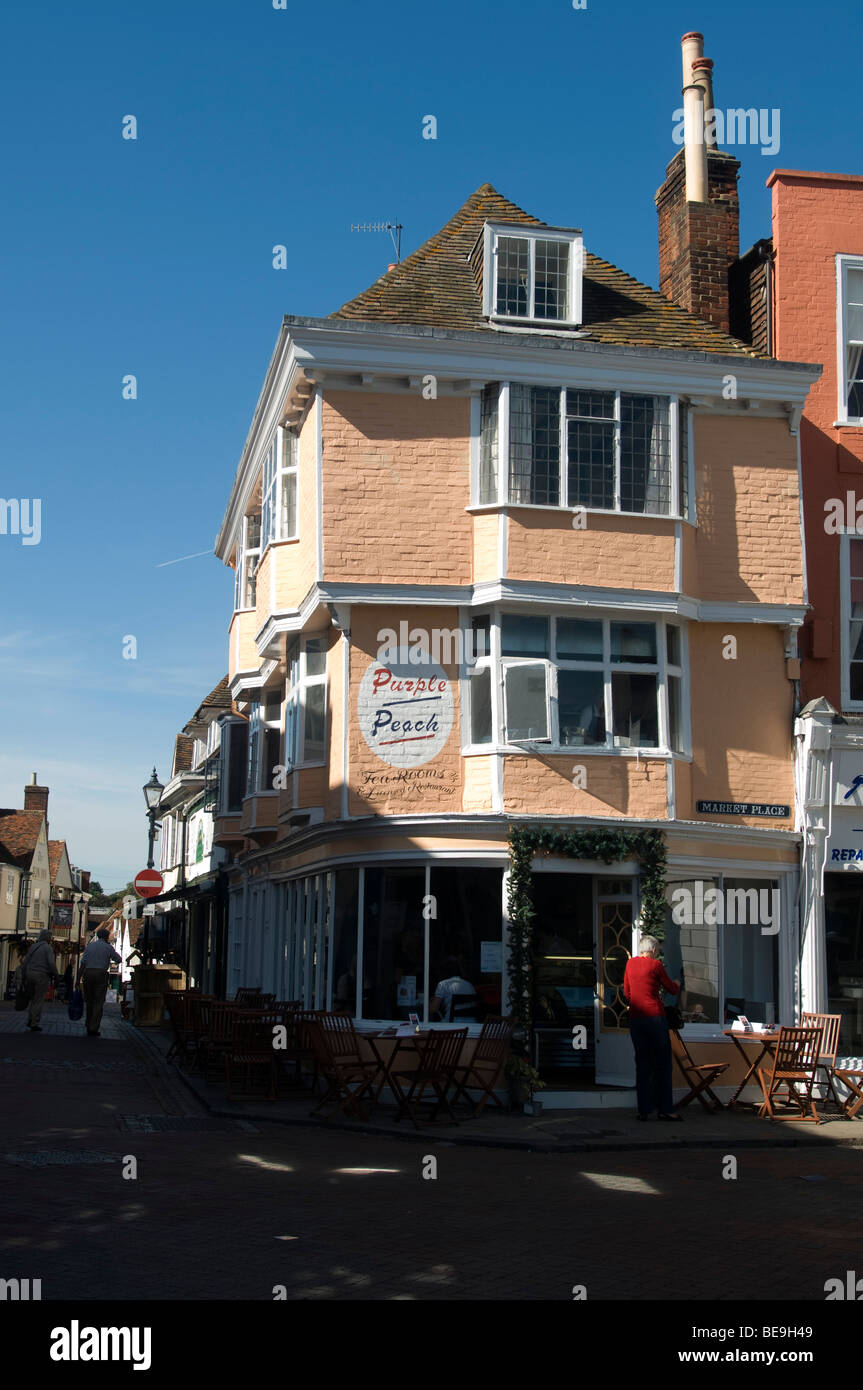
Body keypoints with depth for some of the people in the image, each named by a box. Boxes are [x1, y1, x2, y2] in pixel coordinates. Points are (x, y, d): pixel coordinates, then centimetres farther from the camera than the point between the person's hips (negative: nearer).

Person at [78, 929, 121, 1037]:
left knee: (89, 1001, 14)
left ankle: (89, 1027, 21)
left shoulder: (90, 945, 10)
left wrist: (81, 976, 4)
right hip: (101, 974, -3)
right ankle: (93, 1029, -9)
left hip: (88, 973, 3)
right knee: (99, 1002, -1)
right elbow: (118, 960, 10)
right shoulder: (108, 947, 2)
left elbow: (83, 961, 2)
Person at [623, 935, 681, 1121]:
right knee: (662, 1063, 3)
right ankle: (665, 1109, 3)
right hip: (655, 1016, -5)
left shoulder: (630, 963, 10)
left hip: (635, 1018, 5)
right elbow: (672, 990, 7)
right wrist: (677, 985, 29)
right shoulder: (656, 965, -4)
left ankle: (644, 1110, 6)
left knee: (642, 1063, 8)